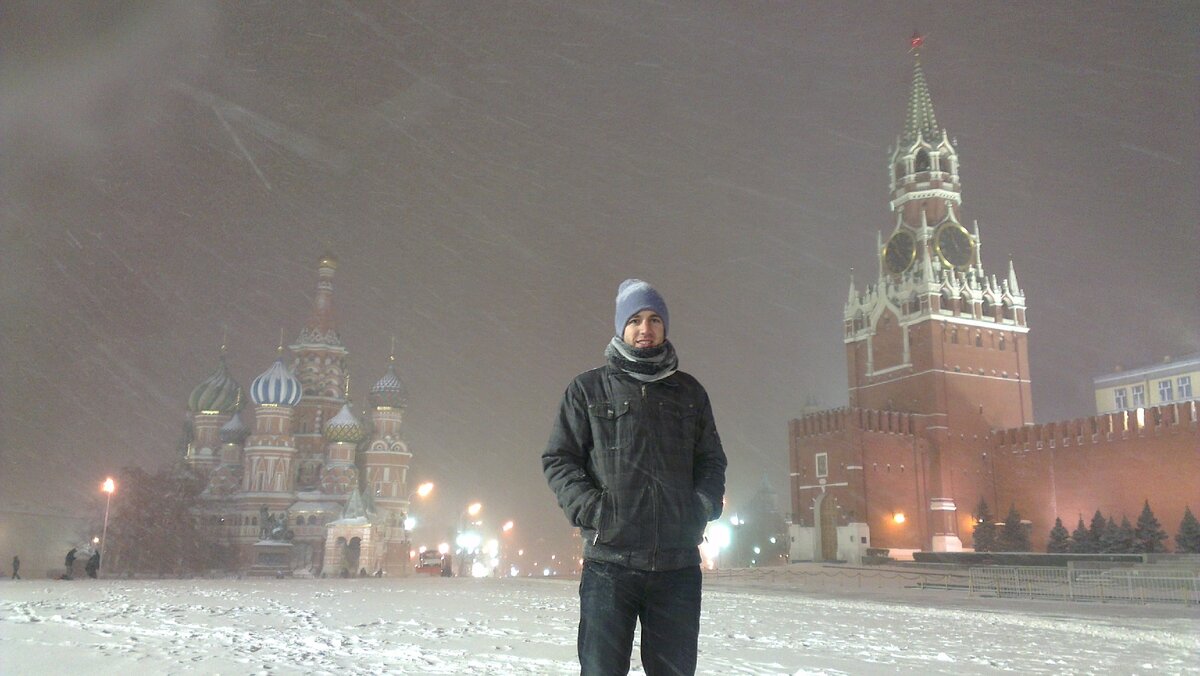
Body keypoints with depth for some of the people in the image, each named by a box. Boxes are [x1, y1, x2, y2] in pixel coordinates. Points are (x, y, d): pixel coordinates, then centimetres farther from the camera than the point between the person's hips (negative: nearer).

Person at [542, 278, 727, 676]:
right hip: (609, 558, -2)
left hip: (678, 564, 3)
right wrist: (589, 510, -12)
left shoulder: (690, 392, 16)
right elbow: (558, 459, 4)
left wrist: (702, 509, -1)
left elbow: (712, 461, 18)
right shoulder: (588, 389, 7)